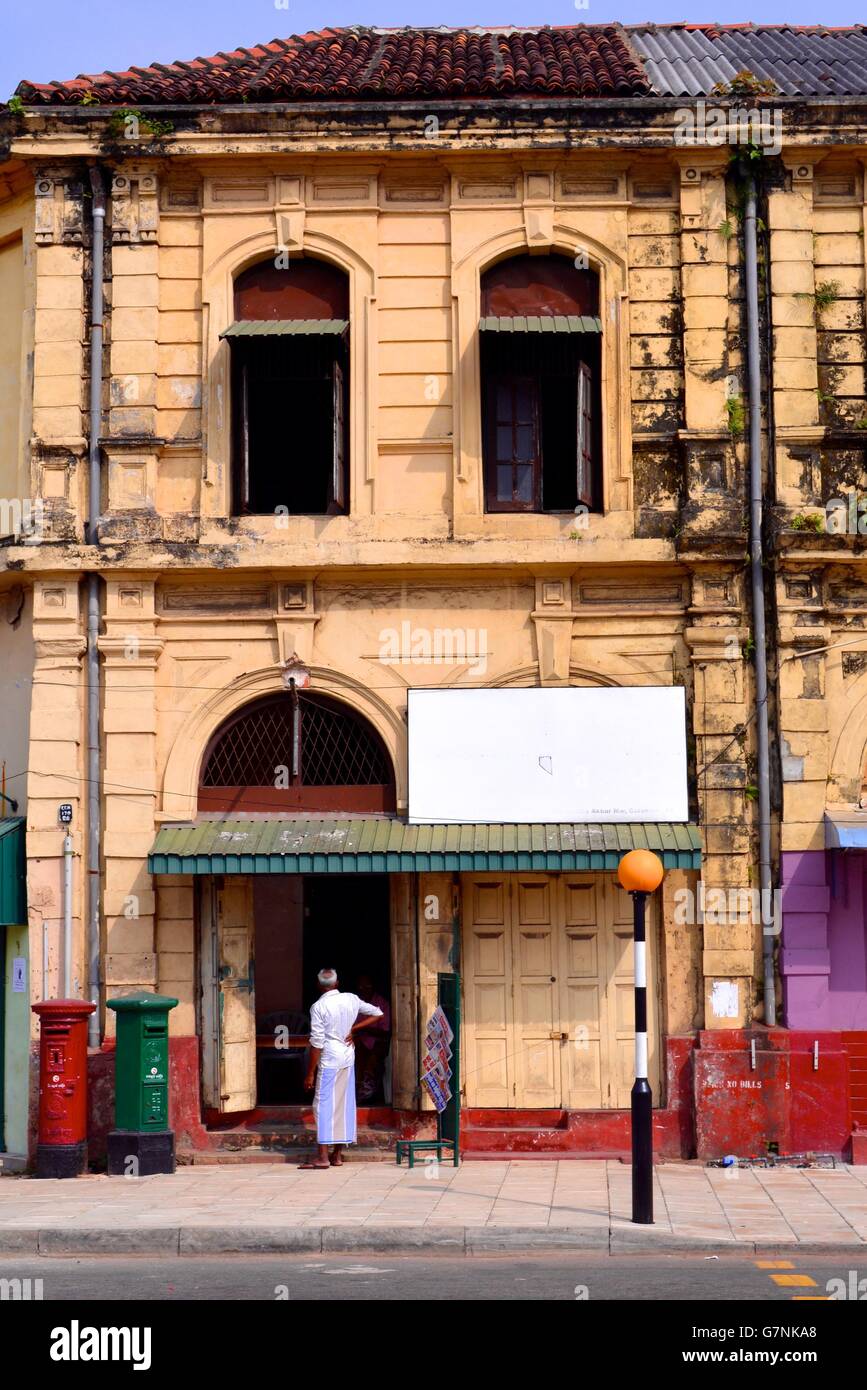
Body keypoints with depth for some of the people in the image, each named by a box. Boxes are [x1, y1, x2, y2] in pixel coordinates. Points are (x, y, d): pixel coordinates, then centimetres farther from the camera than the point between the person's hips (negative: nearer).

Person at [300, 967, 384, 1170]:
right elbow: (377, 1013, 14)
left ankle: (323, 1156, -7)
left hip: (329, 1059, -6)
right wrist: (353, 1029, 10)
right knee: (344, 1103, 10)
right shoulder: (351, 999, 4)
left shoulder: (319, 1007, -11)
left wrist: (310, 1074, -8)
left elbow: (317, 1043, -13)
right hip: (348, 1056, 6)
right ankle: (338, 1154, 15)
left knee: (324, 1105, -3)